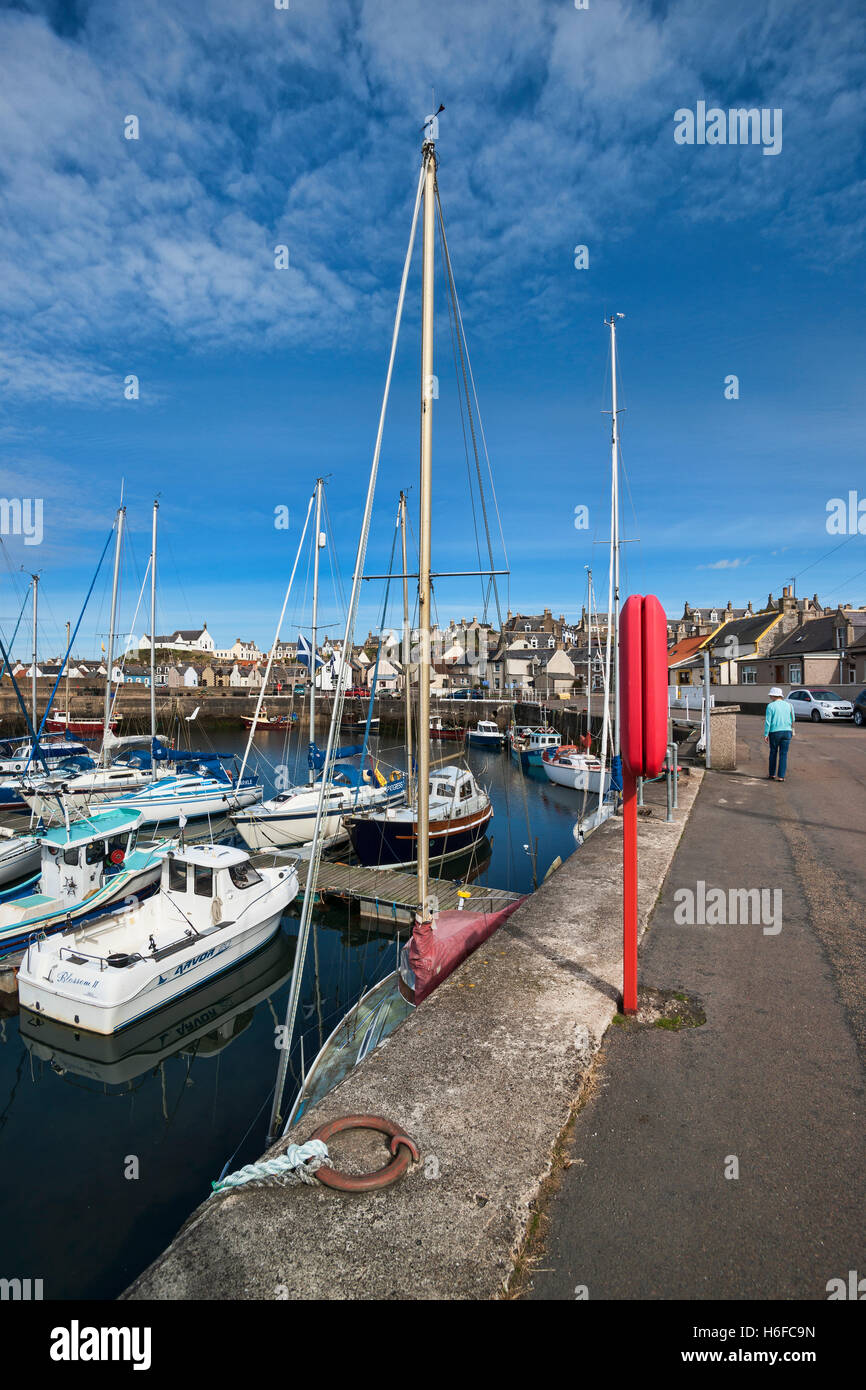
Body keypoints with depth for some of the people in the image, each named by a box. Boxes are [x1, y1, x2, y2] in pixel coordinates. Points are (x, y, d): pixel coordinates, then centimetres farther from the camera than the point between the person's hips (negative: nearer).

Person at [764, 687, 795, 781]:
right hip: (787, 731, 3)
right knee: (783, 754, 4)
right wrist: (792, 731, 22)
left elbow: (767, 722, -10)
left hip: (774, 732, -3)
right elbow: (792, 720, 10)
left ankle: (772, 774, 23)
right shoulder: (788, 705, 5)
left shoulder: (771, 706, -8)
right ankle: (781, 776, 3)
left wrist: (765, 735, -7)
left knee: (773, 753, 13)